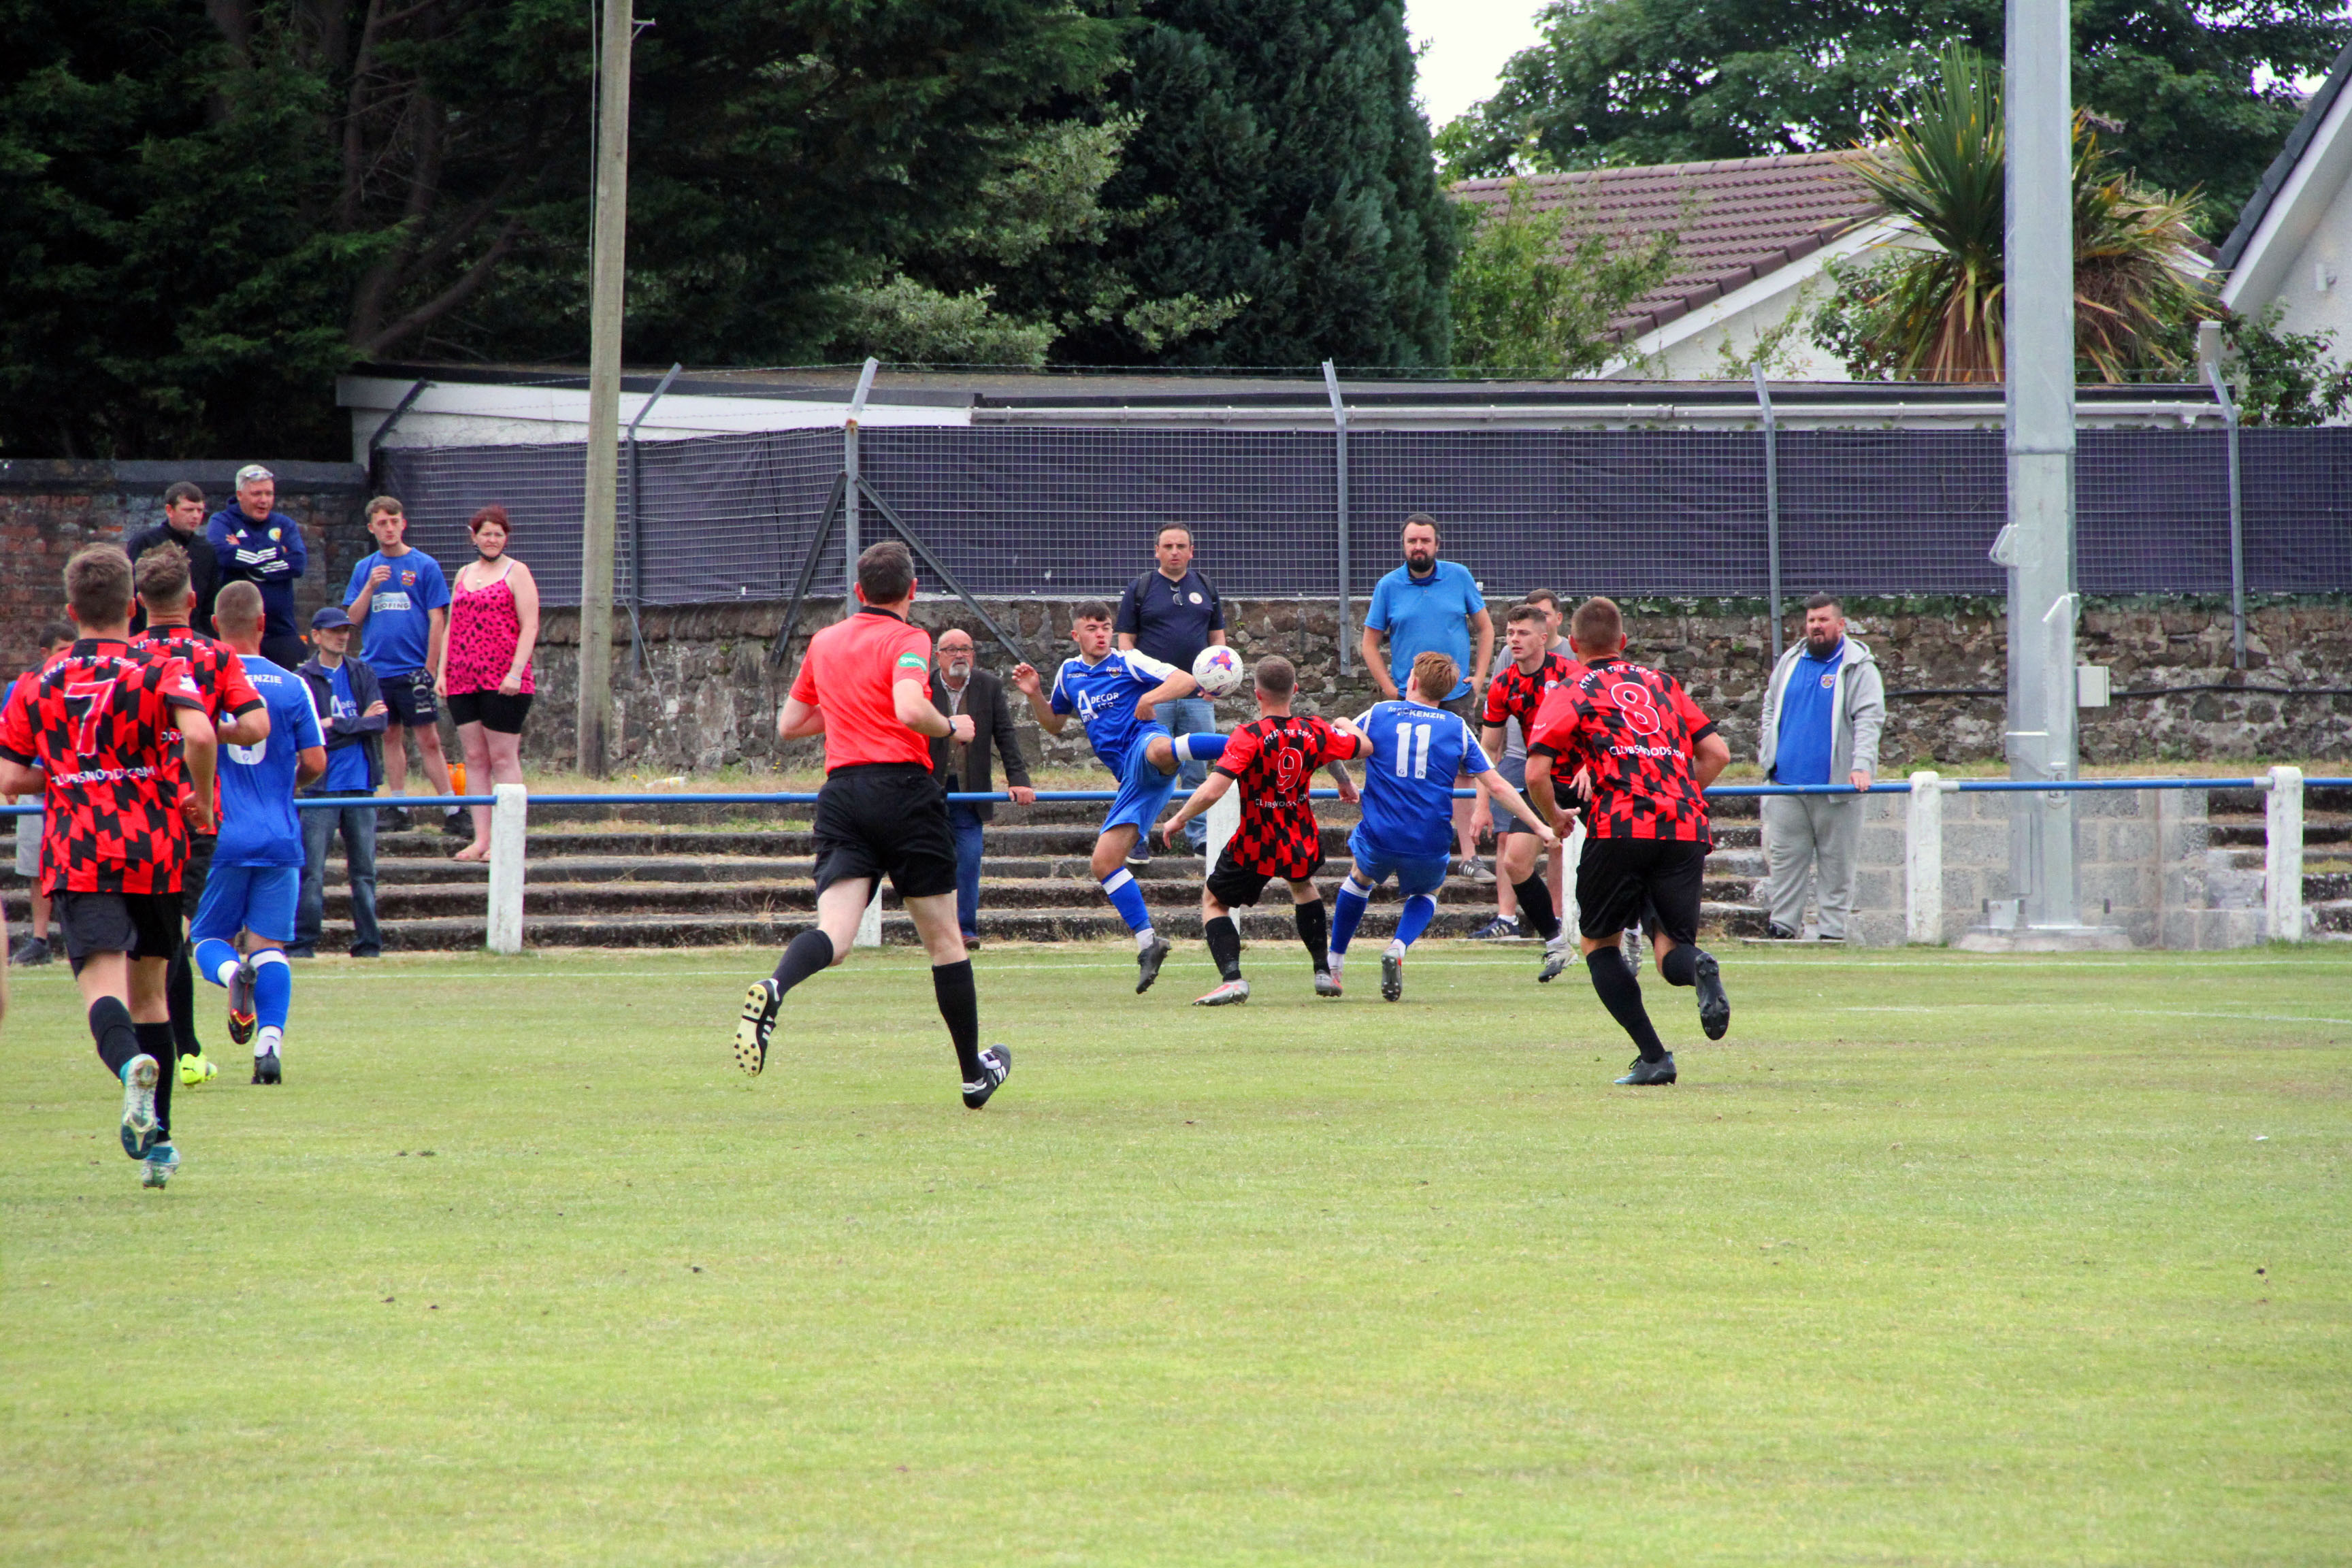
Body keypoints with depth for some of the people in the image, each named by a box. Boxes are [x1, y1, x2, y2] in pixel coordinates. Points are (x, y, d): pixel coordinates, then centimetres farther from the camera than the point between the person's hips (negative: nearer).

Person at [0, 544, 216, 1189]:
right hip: (156, 849, 1)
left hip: (77, 853, -1)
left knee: (104, 988, -15)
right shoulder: (162, 672, 1)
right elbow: (199, 734, -18)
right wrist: (202, 797, -1)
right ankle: (157, 1140, 19)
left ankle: (131, 1064, -49)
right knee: (149, 991, 16)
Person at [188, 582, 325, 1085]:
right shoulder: (292, 686, 1)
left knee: (209, 939, 12)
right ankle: (271, 1043, -14)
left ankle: (232, 973, -22)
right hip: (280, 837, 1)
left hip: (219, 836, -1)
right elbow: (315, 762, 1)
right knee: (269, 945, 4)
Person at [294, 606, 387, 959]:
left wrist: (336, 726, -8)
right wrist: (361, 722, -6)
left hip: (361, 787, 3)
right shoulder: (303, 681, -1)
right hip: (320, 788, -3)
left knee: (364, 872, 5)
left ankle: (368, 944, 9)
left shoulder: (362, 674, 11)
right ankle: (302, 945, -5)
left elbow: (381, 722, 0)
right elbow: (305, 734, -11)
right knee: (312, 872, -7)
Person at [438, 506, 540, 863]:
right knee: (474, 759, 4)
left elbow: (529, 626, -7)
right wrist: (441, 672, 10)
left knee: (503, 758, -6)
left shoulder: (516, 572, 1)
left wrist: (516, 672, -16)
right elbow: (452, 627, 20)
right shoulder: (464, 574, 18)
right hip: (463, 681, 6)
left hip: (503, 682, -6)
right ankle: (481, 839, 5)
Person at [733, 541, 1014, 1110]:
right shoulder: (907, 639, -2)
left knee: (834, 934, -11)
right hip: (903, 787, -4)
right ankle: (975, 1073, 20)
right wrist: (952, 728, -1)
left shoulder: (824, 642, 17)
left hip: (840, 792, 4)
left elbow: (789, 724, 26)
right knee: (944, 939, 10)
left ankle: (772, 990, -44)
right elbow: (909, 708, -20)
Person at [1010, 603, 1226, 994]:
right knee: (1103, 862, -1)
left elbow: (1186, 681, -1)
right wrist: (1034, 695, 16)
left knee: (1160, 750, -46)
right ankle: (1148, 944, 4)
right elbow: (1054, 724, 35)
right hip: (1131, 779, 7)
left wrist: (1150, 698, -18)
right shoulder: (1069, 673, 23)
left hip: (1143, 746, -7)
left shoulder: (1128, 661, 5)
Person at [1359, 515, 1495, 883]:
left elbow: (1485, 627, 11)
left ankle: (1469, 856, 0)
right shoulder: (1389, 586, 1)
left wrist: (1479, 677, 1)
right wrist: (1390, 688, -5)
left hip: (1456, 695, 0)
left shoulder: (1459, 577, 3)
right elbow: (1370, 644, 5)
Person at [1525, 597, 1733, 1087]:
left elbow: (1536, 774, -2)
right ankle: (1699, 968, -29)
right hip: (1687, 829, 3)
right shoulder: (1663, 685, 22)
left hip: (1619, 827, -3)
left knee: (1600, 944, 14)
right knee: (1671, 949, 9)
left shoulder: (1568, 695, 9)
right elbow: (1717, 753, 17)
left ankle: (1654, 1056, -1)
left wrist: (1555, 819, 16)